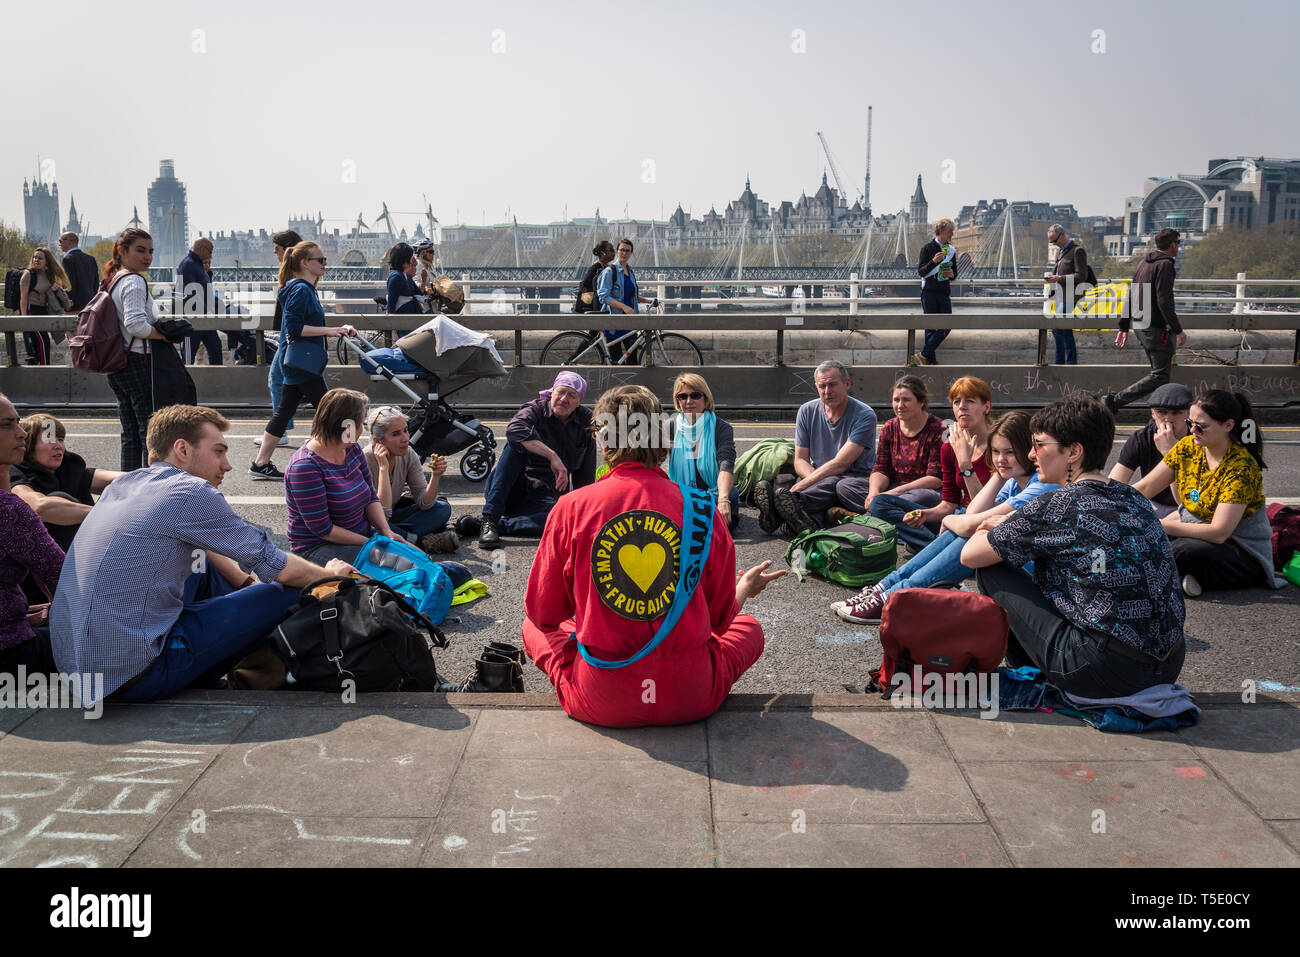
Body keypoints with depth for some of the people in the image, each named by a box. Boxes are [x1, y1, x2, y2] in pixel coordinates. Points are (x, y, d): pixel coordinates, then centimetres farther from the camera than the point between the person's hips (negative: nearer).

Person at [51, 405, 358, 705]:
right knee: (289, 594, -4)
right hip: (134, 677, -9)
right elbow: (277, 567, -6)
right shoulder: (191, 493, -13)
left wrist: (245, 582, 30)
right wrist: (329, 574, 13)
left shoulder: (123, 484, 13)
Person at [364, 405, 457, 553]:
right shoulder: (366, 461, -26)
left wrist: (435, 475, -27)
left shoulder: (409, 455, -9)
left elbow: (424, 503, -9)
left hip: (393, 516, 6)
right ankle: (421, 540, -19)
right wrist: (383, 467, -34)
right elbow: (382, 514, -32)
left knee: (443, 508, -9)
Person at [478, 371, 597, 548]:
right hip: (514, 488, -2)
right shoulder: (536, 410, -6)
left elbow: (585, 474, 14)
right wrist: (552, 456, -38)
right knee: (516, 445, -31)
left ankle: (498, 524, -27)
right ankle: (489, 519, -36)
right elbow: (514, 429, -32)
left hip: (547, 494, 2)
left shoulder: (586, 422, 6)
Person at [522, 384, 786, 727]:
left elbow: (542, 614, 2)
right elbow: (720, 618, 4)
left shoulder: (571, 508, -9)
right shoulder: (701, 509, -8)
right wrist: (745, 589, 27)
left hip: (598, 703, -1)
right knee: (749, 626, 29)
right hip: (689, 700, 1)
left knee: (534, 628, 29)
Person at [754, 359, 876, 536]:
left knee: (844, 487, -40)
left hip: (858, 476, -3)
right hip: (823, 477, 4)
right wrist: (818, 480, -18)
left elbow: (840, 463, -18)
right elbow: (800, 460, 5)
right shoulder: (807, 411, 5)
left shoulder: (864, 415, -10)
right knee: (830, 484, -35)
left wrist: (801, 485, -24)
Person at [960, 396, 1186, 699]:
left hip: (1106, 671, -8)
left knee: (991, 569, 5)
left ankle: (1027, 670, 19)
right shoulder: (1132, 497, 10)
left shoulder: (1053, 508, -11)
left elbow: (969, 556, -1)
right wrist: (1007, 527, 27)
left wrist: (988, 534, 21)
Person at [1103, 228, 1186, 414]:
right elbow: (1164, 302, -21)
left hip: (1141, 327, 10)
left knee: (1160, 371, 17)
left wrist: (1124, 327, 18)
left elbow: (1130, 296, 15)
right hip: (1157, 329, -10)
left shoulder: (1144, 263, 14)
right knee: (1160, 376, -7)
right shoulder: (1165, 264, -13)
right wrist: (1178, 330, -17)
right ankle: (1115, 401, -15)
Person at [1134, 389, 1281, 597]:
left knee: (1187, 550, -38)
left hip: (1244, 554, -6)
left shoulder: (1242, 468, -23)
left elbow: (1219, 532, -29)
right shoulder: (1188, 447, -3)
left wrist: (1162, 525, -31)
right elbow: (1144, 488, -3)